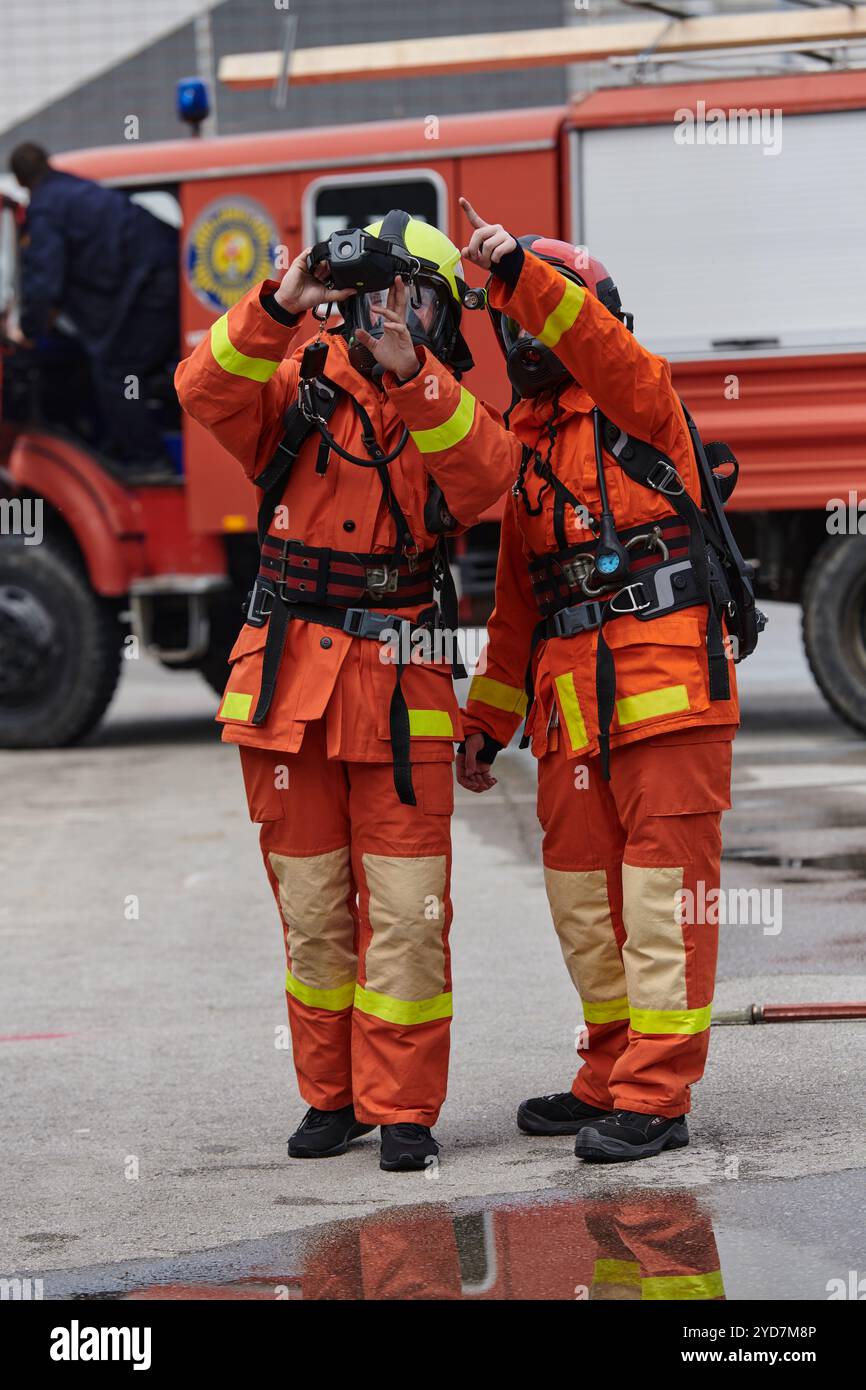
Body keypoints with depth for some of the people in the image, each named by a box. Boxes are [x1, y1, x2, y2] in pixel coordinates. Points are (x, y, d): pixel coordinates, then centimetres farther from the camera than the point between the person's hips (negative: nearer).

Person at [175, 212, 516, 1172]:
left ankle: (401, 1108, 3)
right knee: (311, 910, 8)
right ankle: (331, 1096, 20)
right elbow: (206, 393, -14)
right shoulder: (298, 387, 5)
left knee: (406, 910, -5)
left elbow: (487, 474, -17)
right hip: (289, 683, 1)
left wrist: (412, 372, -28)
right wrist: (277, 307, -26)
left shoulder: (448, 408, 6)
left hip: (399, 693, -1)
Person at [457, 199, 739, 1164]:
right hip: (570, 707, 7)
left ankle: (654, 1096, -7)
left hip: (666, 686, -7)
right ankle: (611, 1076, 20)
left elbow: (599, 342, -23)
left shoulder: (637, 400, 3)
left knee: (663, 891, -6)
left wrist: (522, 269, -33)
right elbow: (516, 605, 24)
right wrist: (485, 724, 21)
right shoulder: (526, 449, 21)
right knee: (583, 894, 10)